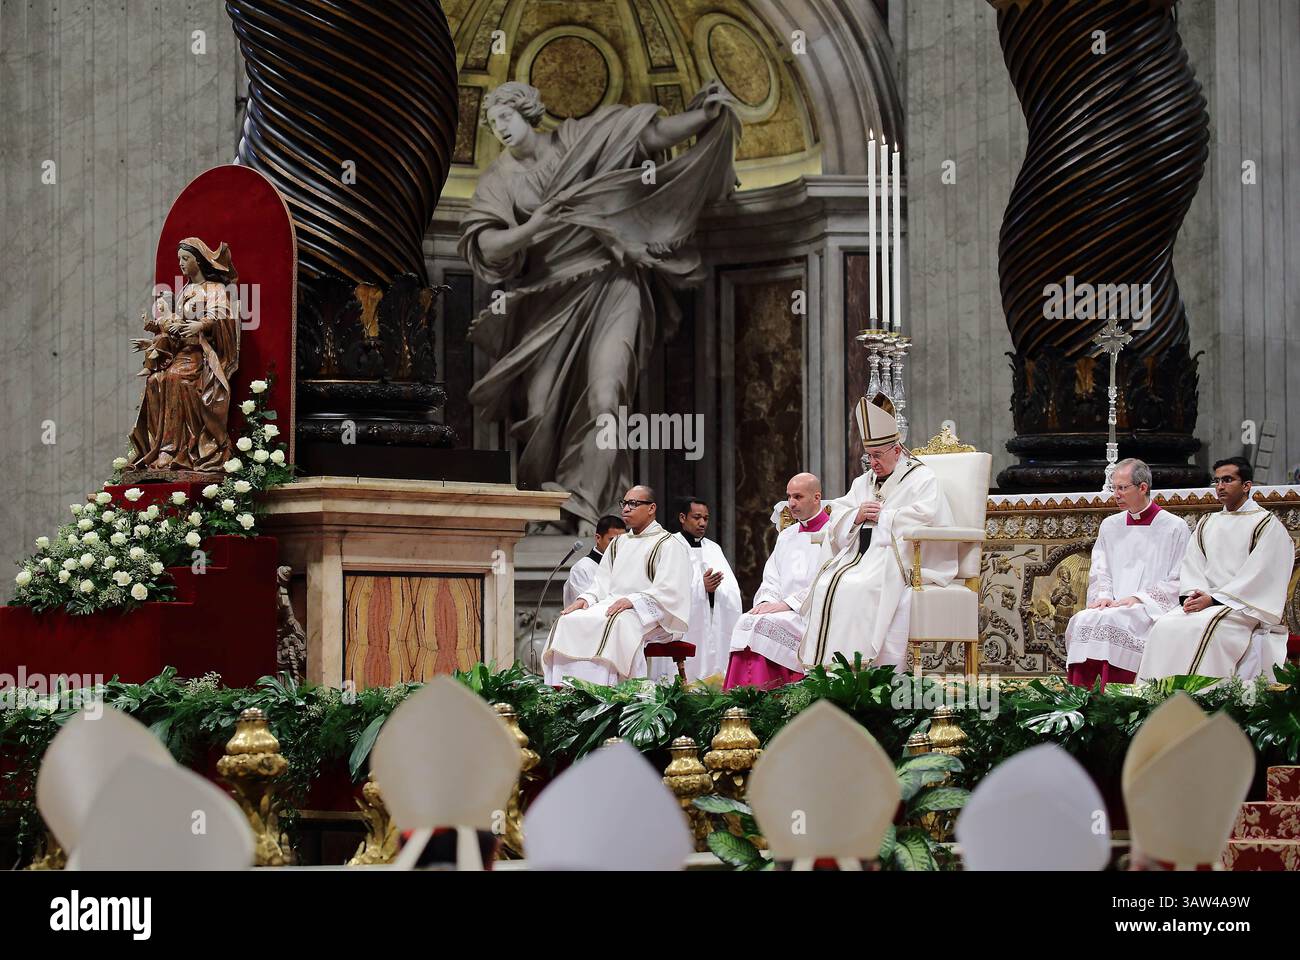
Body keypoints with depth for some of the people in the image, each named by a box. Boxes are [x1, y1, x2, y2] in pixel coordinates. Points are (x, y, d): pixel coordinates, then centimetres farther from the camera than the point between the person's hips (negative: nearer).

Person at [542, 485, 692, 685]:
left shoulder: (669, 545, 1)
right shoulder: (618, 544, 25)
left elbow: (667, 592, -10)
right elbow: (602, 583, 20)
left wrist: (632, 600, -22)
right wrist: (585, 598, -2)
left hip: (649, 614, -7)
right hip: (611, 604, 7)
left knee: (614, 624, -38)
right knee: (568, 621, -20)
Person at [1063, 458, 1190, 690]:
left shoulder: (1174, 528, 3)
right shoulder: (1109, 526, 20)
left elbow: (1178, 583, -1)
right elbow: (1099, 573, 18)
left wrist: (1138, 598, -11)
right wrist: (1104, 596, -4)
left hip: (1153, 610, -5)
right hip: (1113, 606, 5)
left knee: (1110, 621, -34)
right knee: (1082, 620, -27)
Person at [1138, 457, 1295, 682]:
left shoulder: (1267, 524, 1)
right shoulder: (1206, 524, 21)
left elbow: (1257, 576, -9)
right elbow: (1192, 564, 12)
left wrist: (1213, 599, -16)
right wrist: (1193, 594, -10)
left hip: (1245, 607, -5)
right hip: (1205, 601, 5)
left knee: (1204, 627, -35)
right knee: (1165, 625, -23)